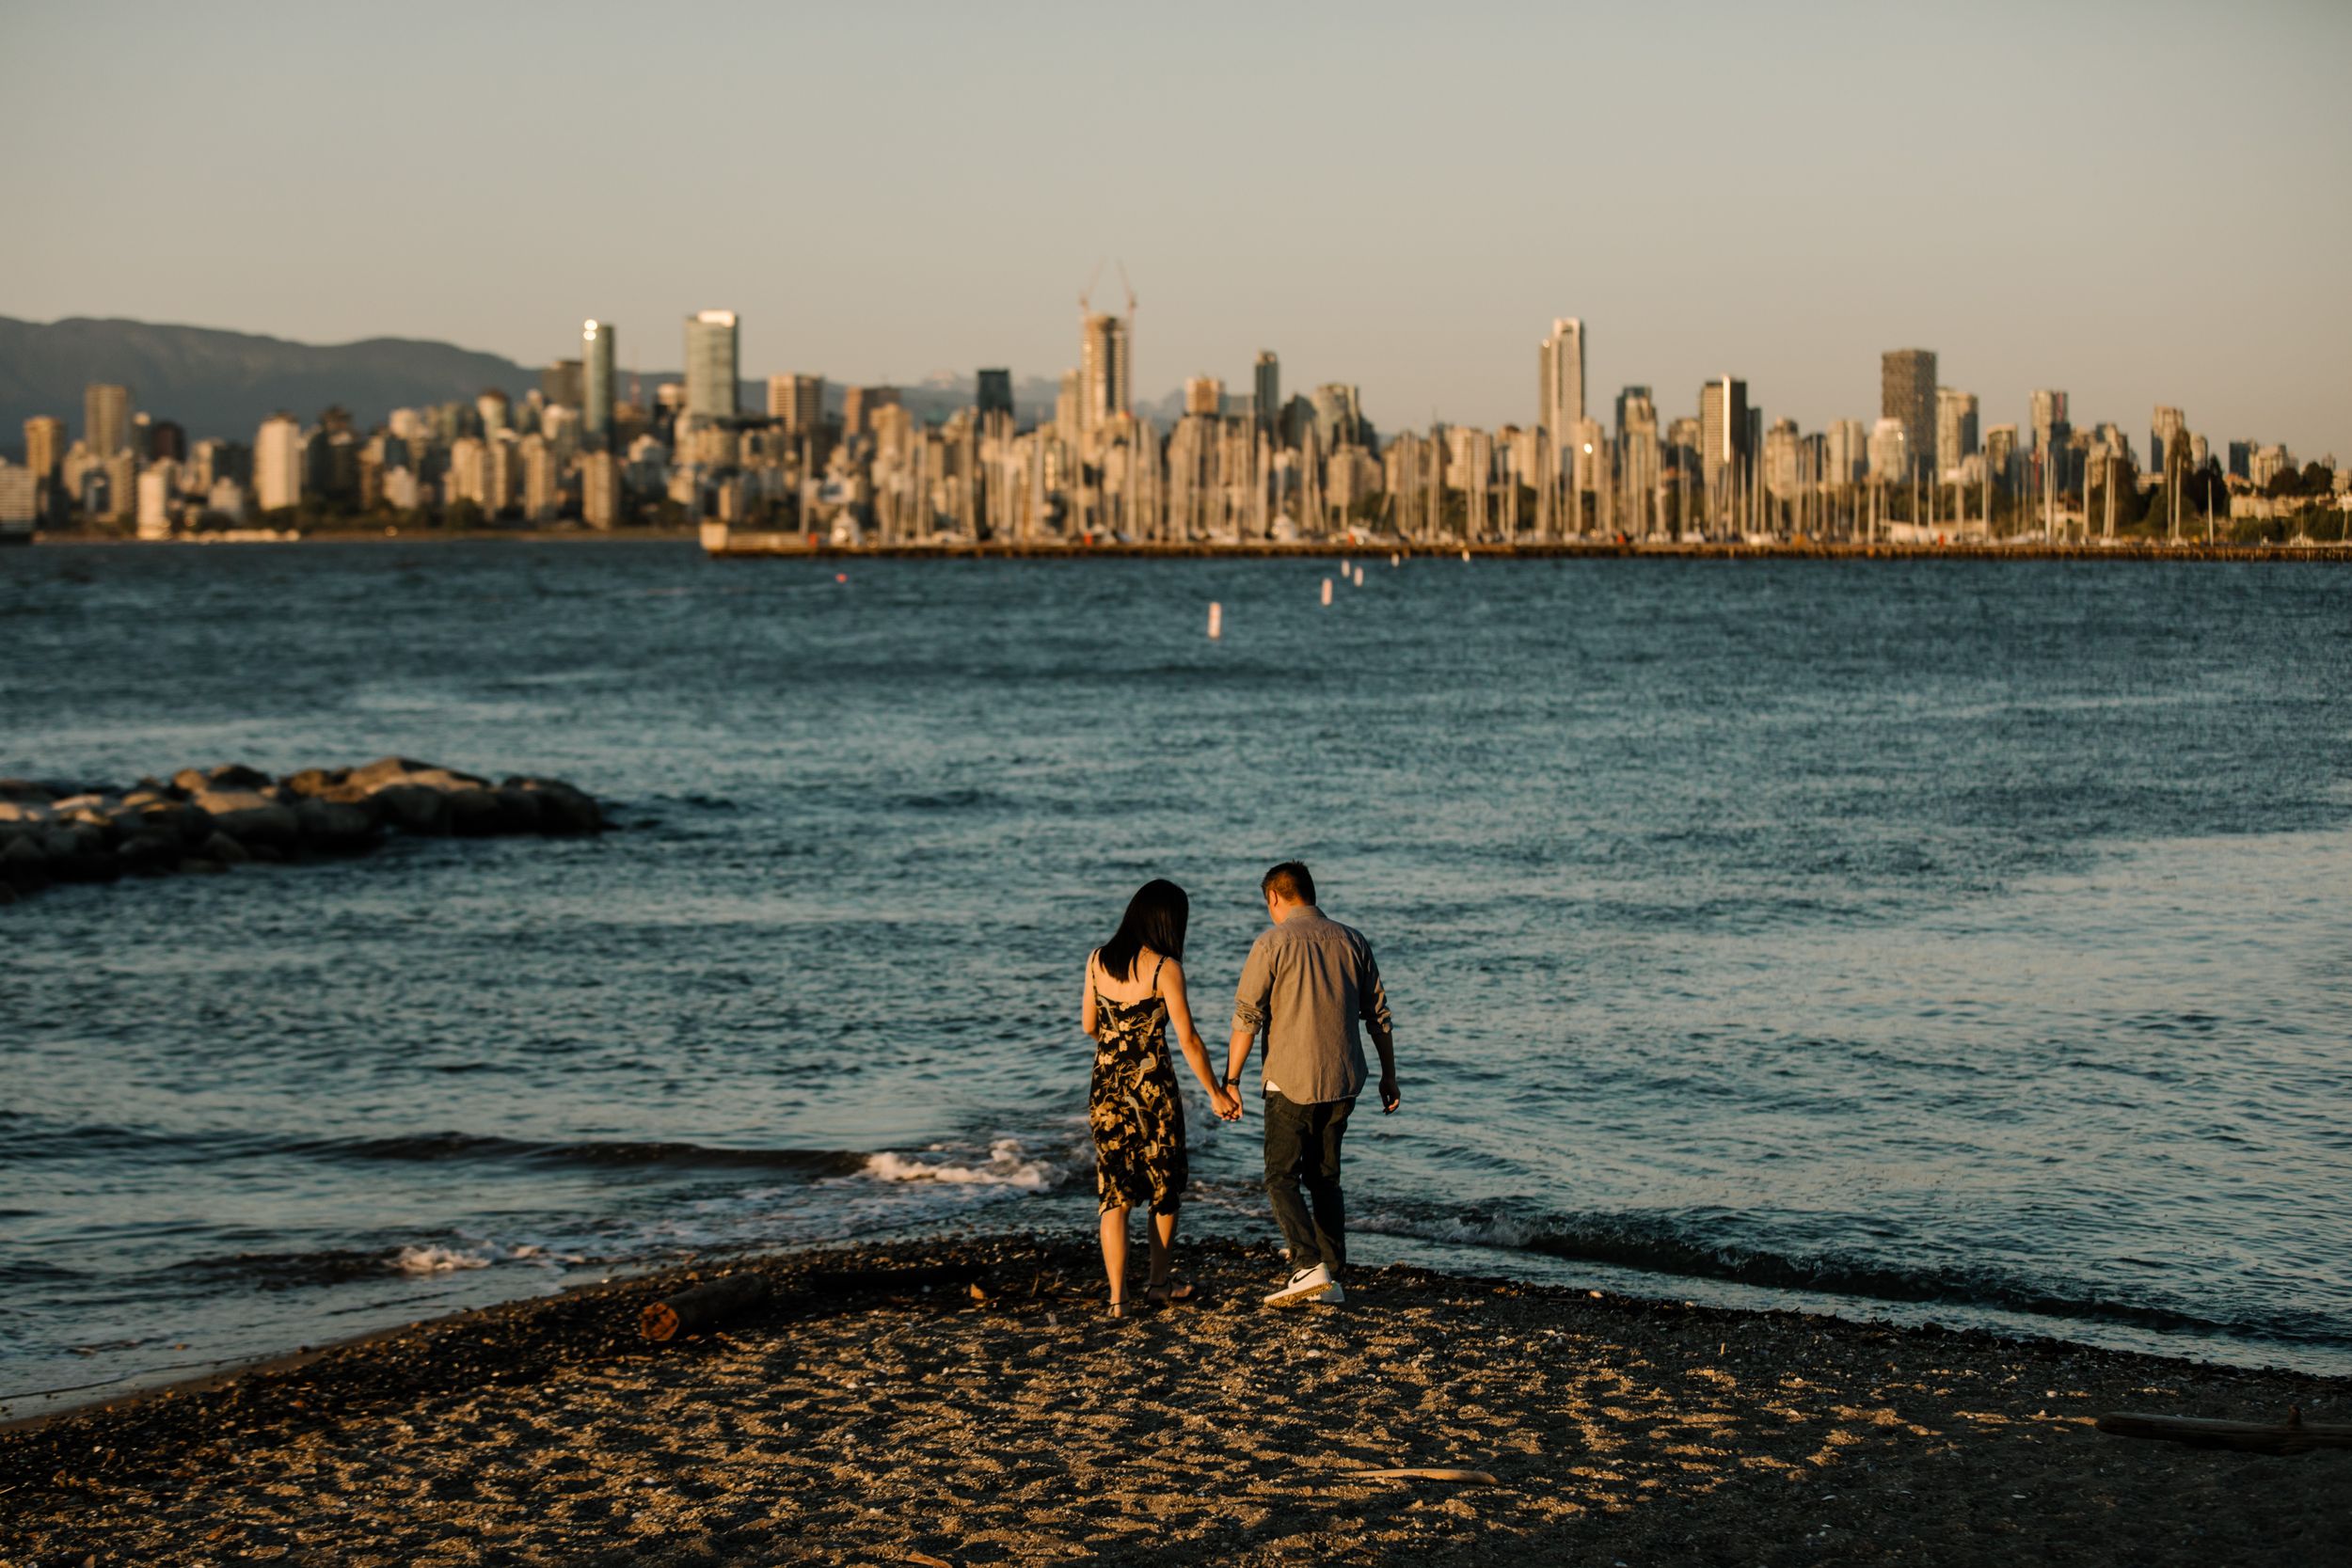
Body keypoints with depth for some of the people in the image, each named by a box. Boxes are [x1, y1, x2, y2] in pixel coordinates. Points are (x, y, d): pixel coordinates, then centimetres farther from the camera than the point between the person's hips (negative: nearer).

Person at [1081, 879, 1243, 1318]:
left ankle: (1118, 1296, -2)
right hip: (1153, 1085, -4)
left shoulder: (1098, 960, 3)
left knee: (1114, 1194, 6)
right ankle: (1159, 1282, 26)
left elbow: (1088, 1026, 12)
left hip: (1106, 1085, 4)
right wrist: (1215, 1092, 0)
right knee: (1165, 1184, 17)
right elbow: (1188, 1039, -10)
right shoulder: (1164, 968, -11)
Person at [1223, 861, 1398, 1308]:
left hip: (1291, 1082, -5)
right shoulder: (1352, 941, 7)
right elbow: (1379, 1015, 10)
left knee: (1281, 1178, 1)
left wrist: (1231, 1078, -6)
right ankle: (1331, 1278, 11)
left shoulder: (1272, 944, -7)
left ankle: (1310, 1266, -16)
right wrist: (1389, 1075, 18)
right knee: (1325, 1179, 14)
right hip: (1342, 1084, 5)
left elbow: (1247, 1015, -10)